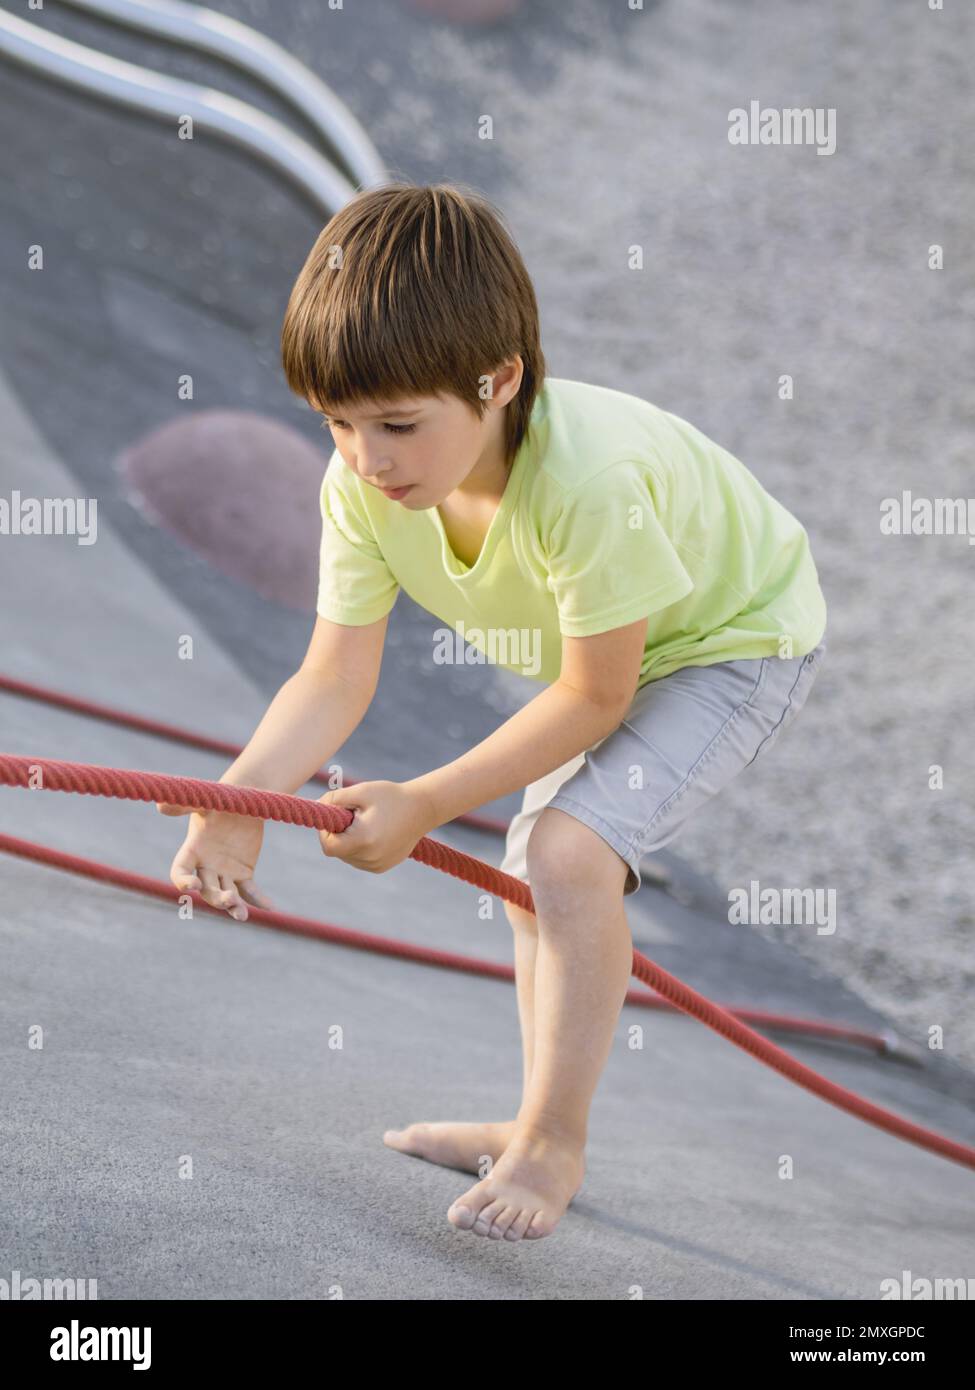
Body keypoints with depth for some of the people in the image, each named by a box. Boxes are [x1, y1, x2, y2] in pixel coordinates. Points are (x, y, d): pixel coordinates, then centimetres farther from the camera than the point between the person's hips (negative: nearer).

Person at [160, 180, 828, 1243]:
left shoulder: (587, 477, -42)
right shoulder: (363, 484, -23)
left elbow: (593, 696, -30)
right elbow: (336, 675, -20)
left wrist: (422, 806, -29)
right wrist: (238, 800, -38)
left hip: (737, 638, -8)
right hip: (602, 654, 8)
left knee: (568, 853, -23)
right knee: (530, 875, 16)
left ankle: (551, 1143, -7)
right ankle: (544, 1124, 35)